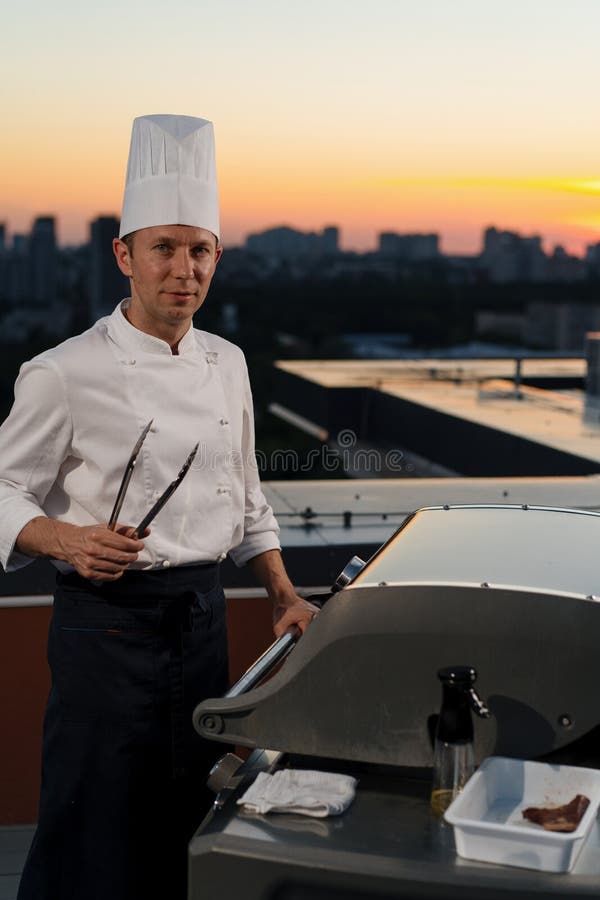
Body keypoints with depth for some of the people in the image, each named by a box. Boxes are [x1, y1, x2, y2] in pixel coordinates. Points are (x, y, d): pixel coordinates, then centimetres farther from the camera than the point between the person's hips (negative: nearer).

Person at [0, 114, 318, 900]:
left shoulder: (226, 364, 7)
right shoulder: (66, 374, -12)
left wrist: (283, 596, 10)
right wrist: (67, 541, -26)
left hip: (203, 615, 6)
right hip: (107, 621, -5)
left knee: (186, 818, 15)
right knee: (92, 835, 2)